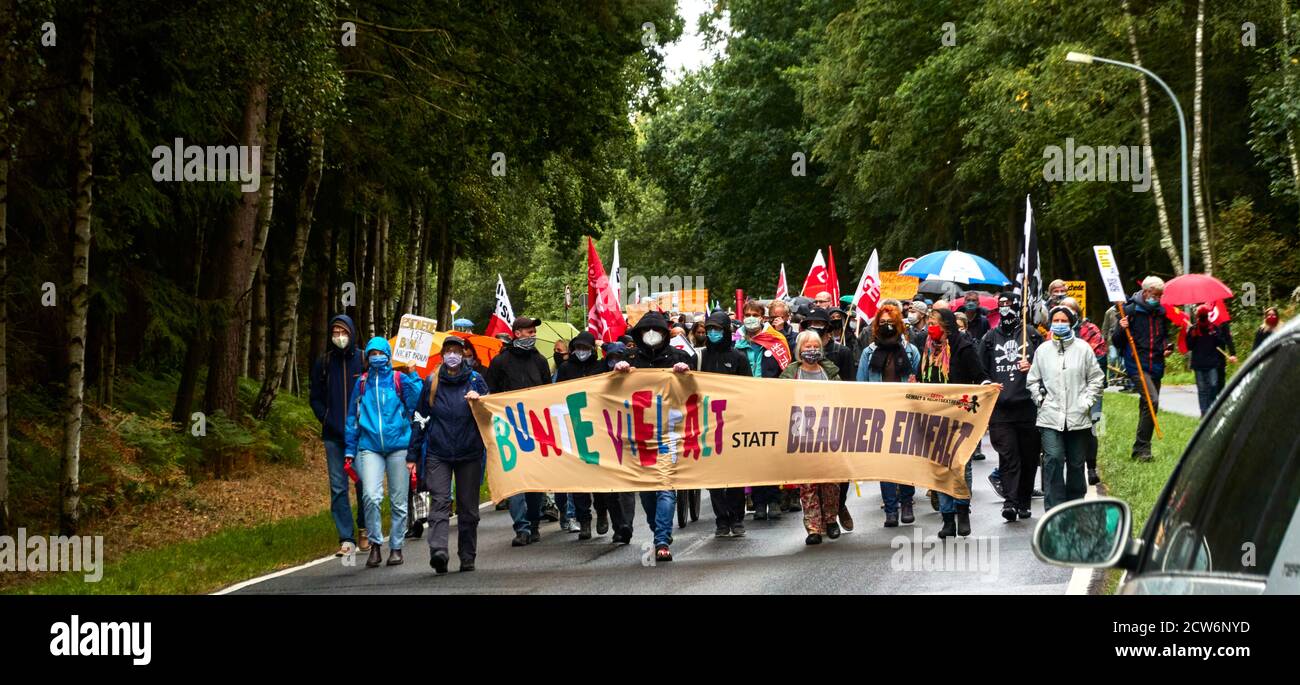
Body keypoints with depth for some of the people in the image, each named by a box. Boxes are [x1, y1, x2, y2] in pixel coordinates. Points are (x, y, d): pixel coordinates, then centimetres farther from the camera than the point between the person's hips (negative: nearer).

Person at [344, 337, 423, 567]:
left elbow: (417, 404, -9)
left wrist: (412, 376, -14)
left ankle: (396, 547, 19)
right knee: (371, 496, -17)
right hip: (370, 447, 1)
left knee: (398, 502, 6)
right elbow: (353, 417, 16)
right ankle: (375, 543, -4)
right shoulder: (362, 382, 10)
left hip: (398, 446, -1)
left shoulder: (400, 379, 4)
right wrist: (350, 451, 13)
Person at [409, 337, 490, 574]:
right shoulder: (431, 381, 8)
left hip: (469, 453, 0)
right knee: (440, 502, -14)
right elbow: (420, 418, 11)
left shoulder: (475, 380, 6)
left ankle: (467, 557, 14)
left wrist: (478, 401, -12)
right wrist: (413, 454, 8)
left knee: (468, 507, 6)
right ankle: (438, 552, -26)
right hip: (437, 453, 0)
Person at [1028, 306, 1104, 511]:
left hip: (1078, 417, 0)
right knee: (1053, 460, -14)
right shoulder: (1043, 350, 6)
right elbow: (1033, 380, 14)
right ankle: (1053, 508, -13)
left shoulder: (1083, 348, 2)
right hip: (1050, 417, 0)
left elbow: (1095, 378, 6)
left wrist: (1087, 401, -3)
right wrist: (1041, 400, 1)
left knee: (1076, 463, 10)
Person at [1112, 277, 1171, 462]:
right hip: (1136, 365, -6)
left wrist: (1166, 346, 7)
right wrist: (1121, 329, -24)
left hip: (1156, 366, 6)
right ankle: (1142, 448, -19)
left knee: (1147, 406, 10)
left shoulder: (1161, 313, 11)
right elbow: (1116, 342, -4)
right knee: (1152, 400, -23)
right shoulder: (1131, 311, -6)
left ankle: (1141, 450, 20)